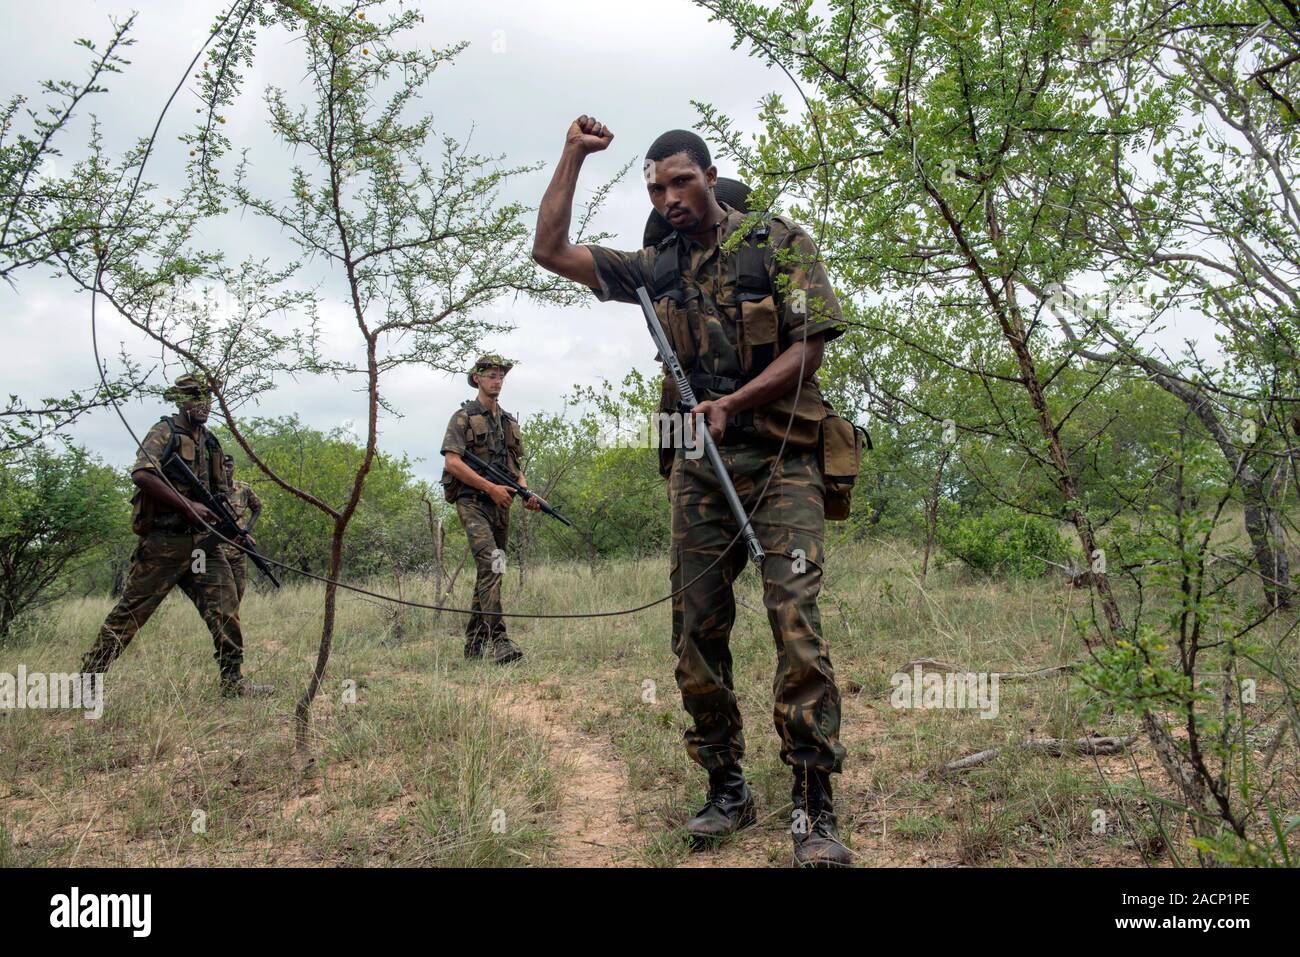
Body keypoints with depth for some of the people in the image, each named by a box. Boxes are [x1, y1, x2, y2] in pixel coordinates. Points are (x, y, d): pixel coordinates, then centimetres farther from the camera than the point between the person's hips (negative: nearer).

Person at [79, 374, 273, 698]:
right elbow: (141, 474, -21)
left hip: (203, 541, 7)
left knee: (226, 607, 1)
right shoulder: (165, 432, -5)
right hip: (163, 541, -7)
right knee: (131, 612, -3)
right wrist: (187, 505, -23)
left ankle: (233, 682, 7)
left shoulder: (211, 442, 18)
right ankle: (87, 676, 7)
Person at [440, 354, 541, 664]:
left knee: (489, 571, 9)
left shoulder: (509, 421, 19)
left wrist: (526, 493, 1)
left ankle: (474, 642, 17)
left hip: (500, 505, 7)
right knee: (491, 565, -22)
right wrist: (491, 487, -17)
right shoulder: (463, 417, -1)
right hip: (473, 502, -7)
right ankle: (498, 640, -29)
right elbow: (452, 462, -12)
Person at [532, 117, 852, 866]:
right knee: (697, 635, 3)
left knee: (797, 623, -16)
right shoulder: (657, 267, 15)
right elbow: (552, 250, 15)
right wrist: (575, 155, 13)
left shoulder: (780, 243, 2)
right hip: (696, 467, 5)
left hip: (779, 460, -5)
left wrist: (732, 404, -19)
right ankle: (727, 790, 16)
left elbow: (807, 350, -6)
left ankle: (815, 811, -10)